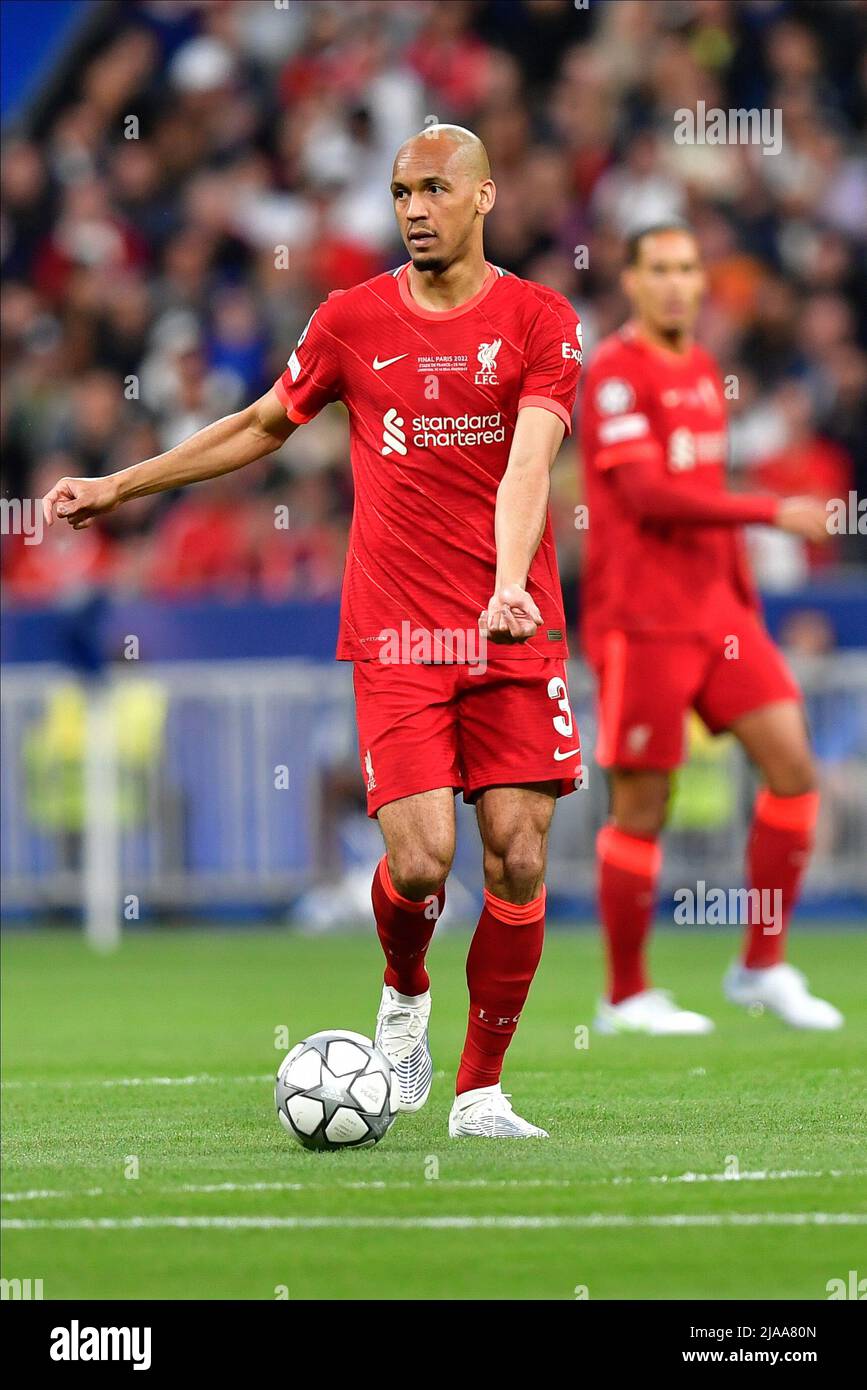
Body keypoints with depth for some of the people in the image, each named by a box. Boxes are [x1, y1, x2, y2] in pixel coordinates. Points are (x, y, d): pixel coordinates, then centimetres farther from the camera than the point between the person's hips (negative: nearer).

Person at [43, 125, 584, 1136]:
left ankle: (480, 1092, 8)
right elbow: (262, 425, 22)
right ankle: (404, 992, 21)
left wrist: (507, 590, -31)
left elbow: (529, 462, -14)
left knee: (517, 859, -6)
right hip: (395, 635, 0)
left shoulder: (540, 321, 0)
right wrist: (119, 486, 24)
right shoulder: (352, 321, 6)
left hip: (515, 635, 0)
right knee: (418, 862, -13)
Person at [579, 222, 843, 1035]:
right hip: (641, 622, -7)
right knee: (641, 807, -3)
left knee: (793, 766, -2)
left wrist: (743, 595, 18)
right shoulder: (616, 372, -10)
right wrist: (773, 513, -21)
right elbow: (649, 496, -20)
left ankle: (763, 968, 8)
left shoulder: (705, 372, 15)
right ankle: (626, 996, 9)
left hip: (715, 614, 7)